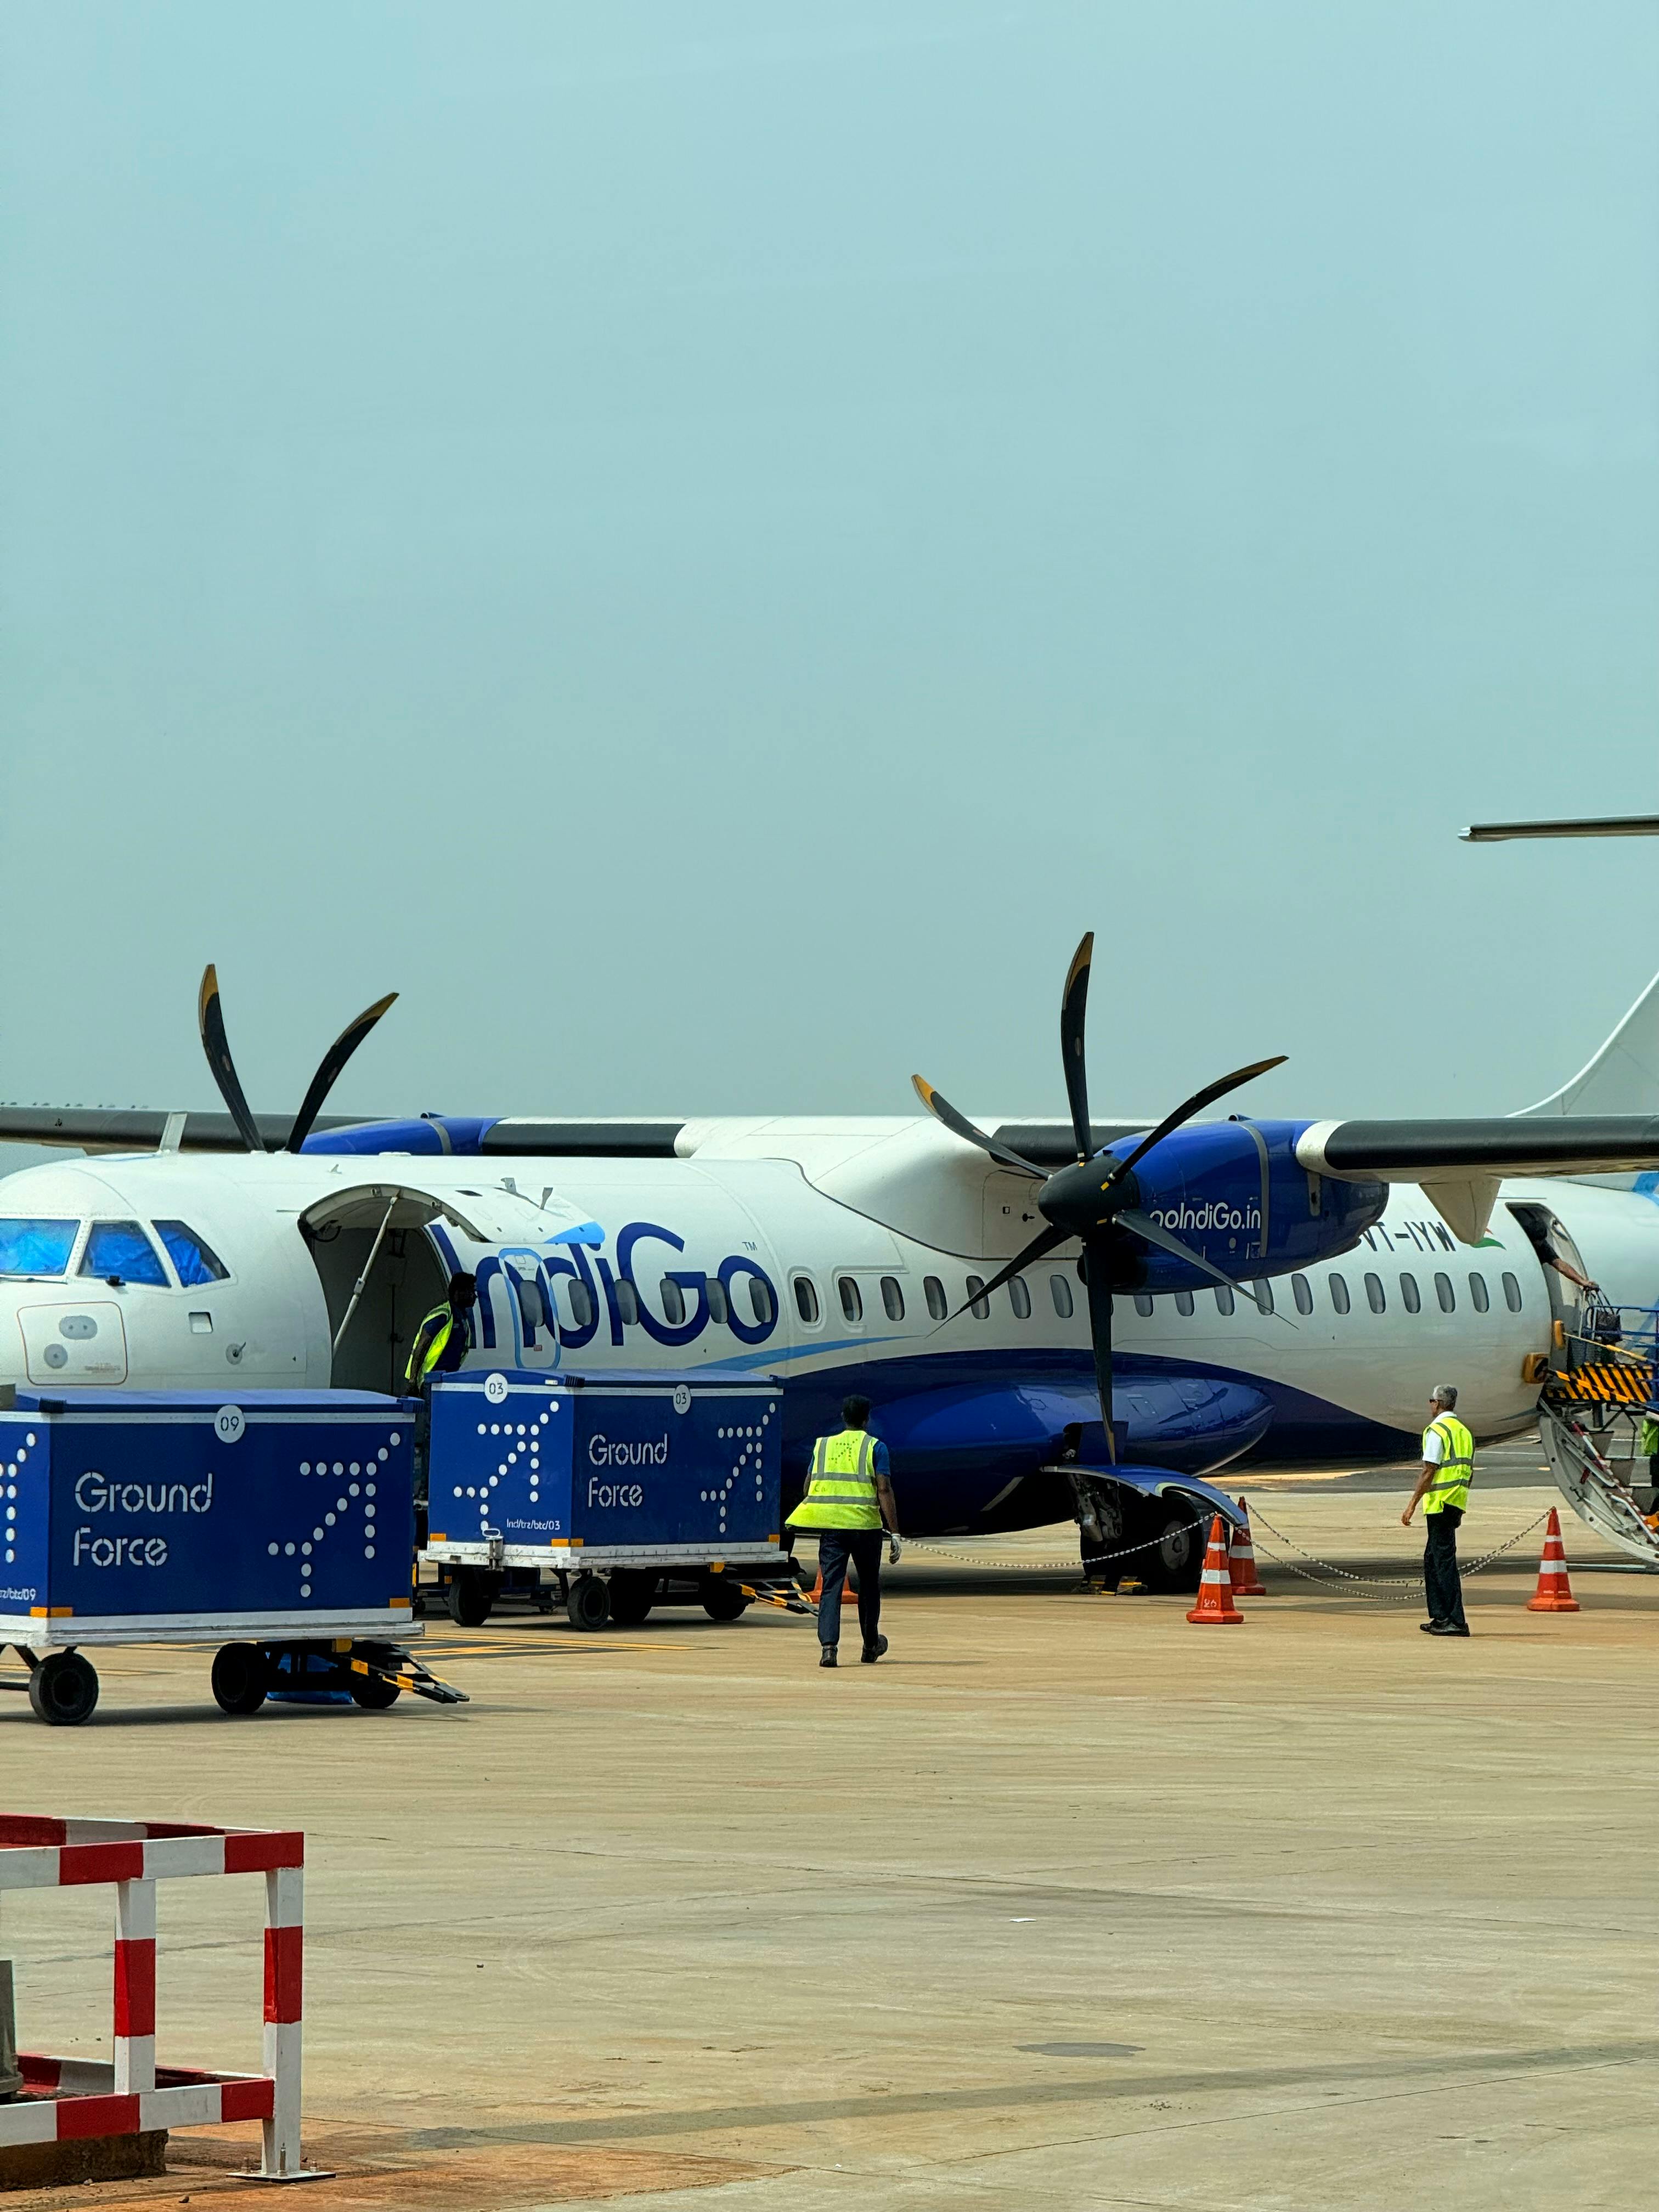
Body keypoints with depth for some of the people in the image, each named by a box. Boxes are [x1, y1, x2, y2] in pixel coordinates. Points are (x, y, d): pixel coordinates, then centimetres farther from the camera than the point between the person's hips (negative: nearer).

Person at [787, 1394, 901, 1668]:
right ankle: (870, 1646, 28)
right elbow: (884, 1490, -9)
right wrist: (894, 1532, -7)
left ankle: (828, 1645, -18)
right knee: (869, 1585, 16)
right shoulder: (875, 1447, -1)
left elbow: (808, 1488, 16)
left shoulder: (823, 1445, 10)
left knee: (830, 1586, -1)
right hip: (865, 1526, -2)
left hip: (831, 1526, 2)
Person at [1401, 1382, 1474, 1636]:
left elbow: (1429, 1472, -16)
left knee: (1444, 1561, -9)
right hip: (1457, 1504, 9)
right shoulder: (1465, 1432, 16)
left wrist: (1412, 1505, -13)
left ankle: (1456, 1622, -12)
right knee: (1432, 1559, 17)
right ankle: (1441, 1617, 18)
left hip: (1440, 1502, -9)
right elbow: (1470, 1474, 19)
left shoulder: (1436, 1431, -11)